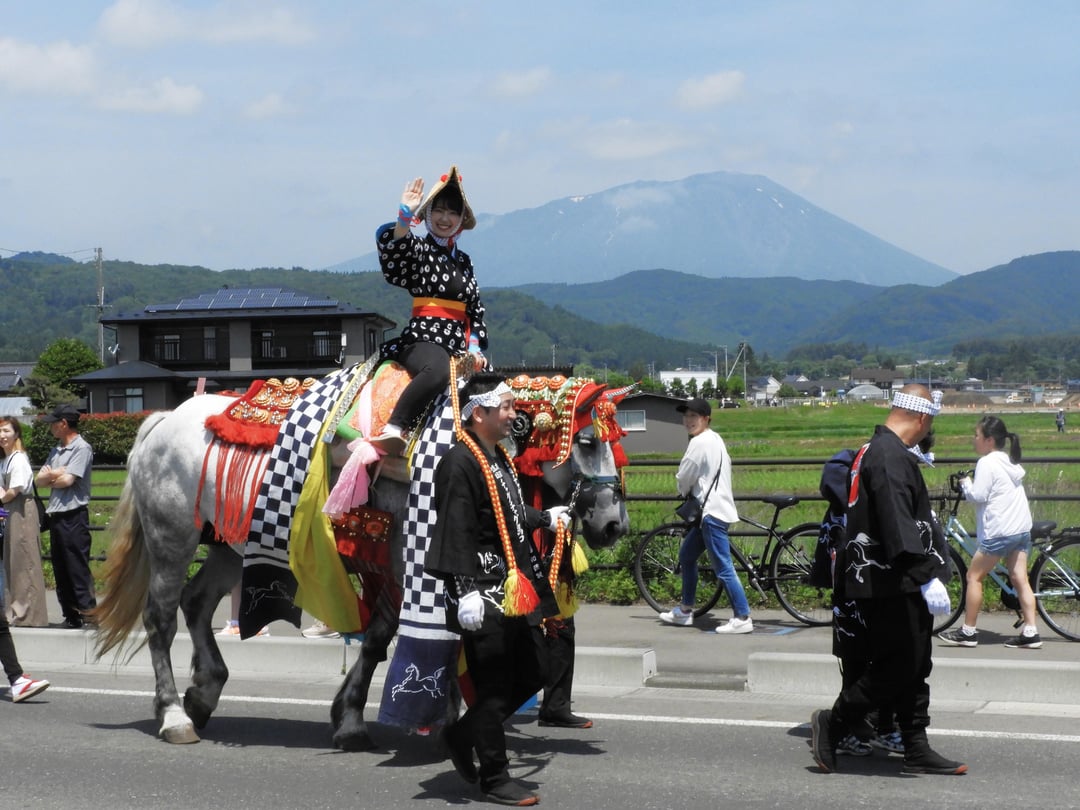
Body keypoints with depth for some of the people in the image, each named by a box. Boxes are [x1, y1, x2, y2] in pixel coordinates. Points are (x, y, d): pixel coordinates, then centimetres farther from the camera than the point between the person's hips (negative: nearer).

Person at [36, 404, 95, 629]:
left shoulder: (82, 448, -8)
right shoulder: (56, 452, 17)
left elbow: (67, 480, -16)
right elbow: (40, 479, 12)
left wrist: (50, 477, 3)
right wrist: (55, 475, -6)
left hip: (73, 516, -9)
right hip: (56, 516, 9)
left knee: (78, 569, -9)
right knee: (60, 571, 10)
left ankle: (88, 616, -8)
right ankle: (70, 617, 16)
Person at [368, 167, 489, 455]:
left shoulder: (464, 261, 22)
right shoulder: (418, 249, 6)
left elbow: (475, 310, 21)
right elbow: (391, 251, -18)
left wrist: (475, 348, 7)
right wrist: (405, 215, -32)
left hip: (458, 346, 7)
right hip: (422, 339, -7)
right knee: (439, 369, -38)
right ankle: (392, 431, -46)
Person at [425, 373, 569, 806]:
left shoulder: (498, 457, 13)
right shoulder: (459, 464, -17)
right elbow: (456, 533, -22)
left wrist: (545, 518, 42)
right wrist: (465, 592, -26)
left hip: (515, 590, 10)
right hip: (484, 596, -10)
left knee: (532, 673, 15)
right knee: (493, 688, 0)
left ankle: (463, 734, 29)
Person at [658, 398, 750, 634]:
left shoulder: (699, 443, -14)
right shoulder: (715, 439, 15)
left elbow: (684, 478, -9)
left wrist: (684, 491, 10)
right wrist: (691, 491, 10)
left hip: (712, 512, -11)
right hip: (711, 508, 11)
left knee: (723, 568, -10)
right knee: (686, 555, 19)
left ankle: (743, 618, -8)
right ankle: (685, 610, 27)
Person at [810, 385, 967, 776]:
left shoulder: (874, 450, 16)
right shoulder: (891, 457, -18)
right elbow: (898, 525, -28)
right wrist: (927, 577, -30)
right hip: (892, 585, -11)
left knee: (913, 667, 12)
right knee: (899, 666, -6)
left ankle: (916, 750, 17)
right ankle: (833, 722, 5)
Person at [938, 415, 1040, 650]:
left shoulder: (987, 463, -11)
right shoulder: (1011, 462, 16)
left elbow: (978, 496, -16)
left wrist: (966, 483, 2)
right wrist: (973, 483, 14)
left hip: (999, 531, -8)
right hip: (1022, 529, 8)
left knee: (974, 577, 2)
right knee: (1020, 579, 6)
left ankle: (968, 632, 5)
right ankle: (1030, 633, 1)